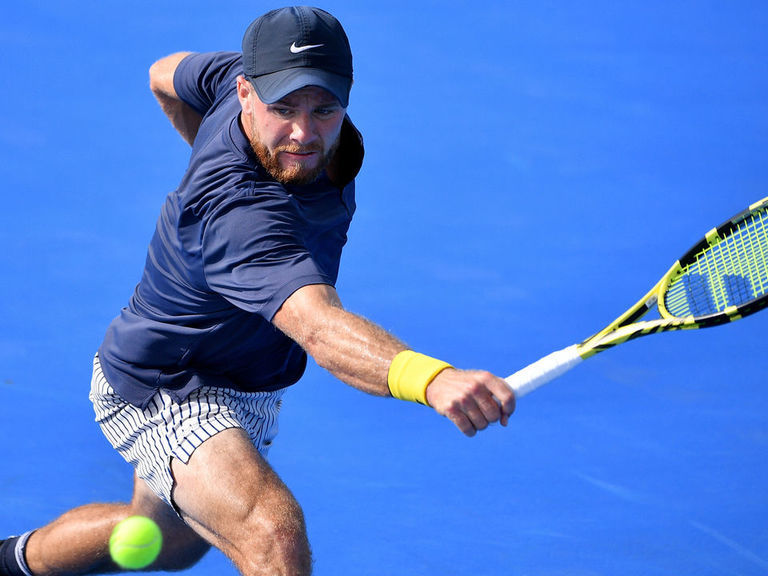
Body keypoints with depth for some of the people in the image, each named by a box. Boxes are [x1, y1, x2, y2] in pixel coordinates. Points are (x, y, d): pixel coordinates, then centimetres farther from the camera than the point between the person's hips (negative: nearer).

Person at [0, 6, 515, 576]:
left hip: (242, 393, 10)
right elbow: (320, 327, -57)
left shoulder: (247, 69, -15)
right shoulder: (240, 213, -41)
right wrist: (433, 378, -74)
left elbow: (166, 77, 7)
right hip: (162, 394, -10)